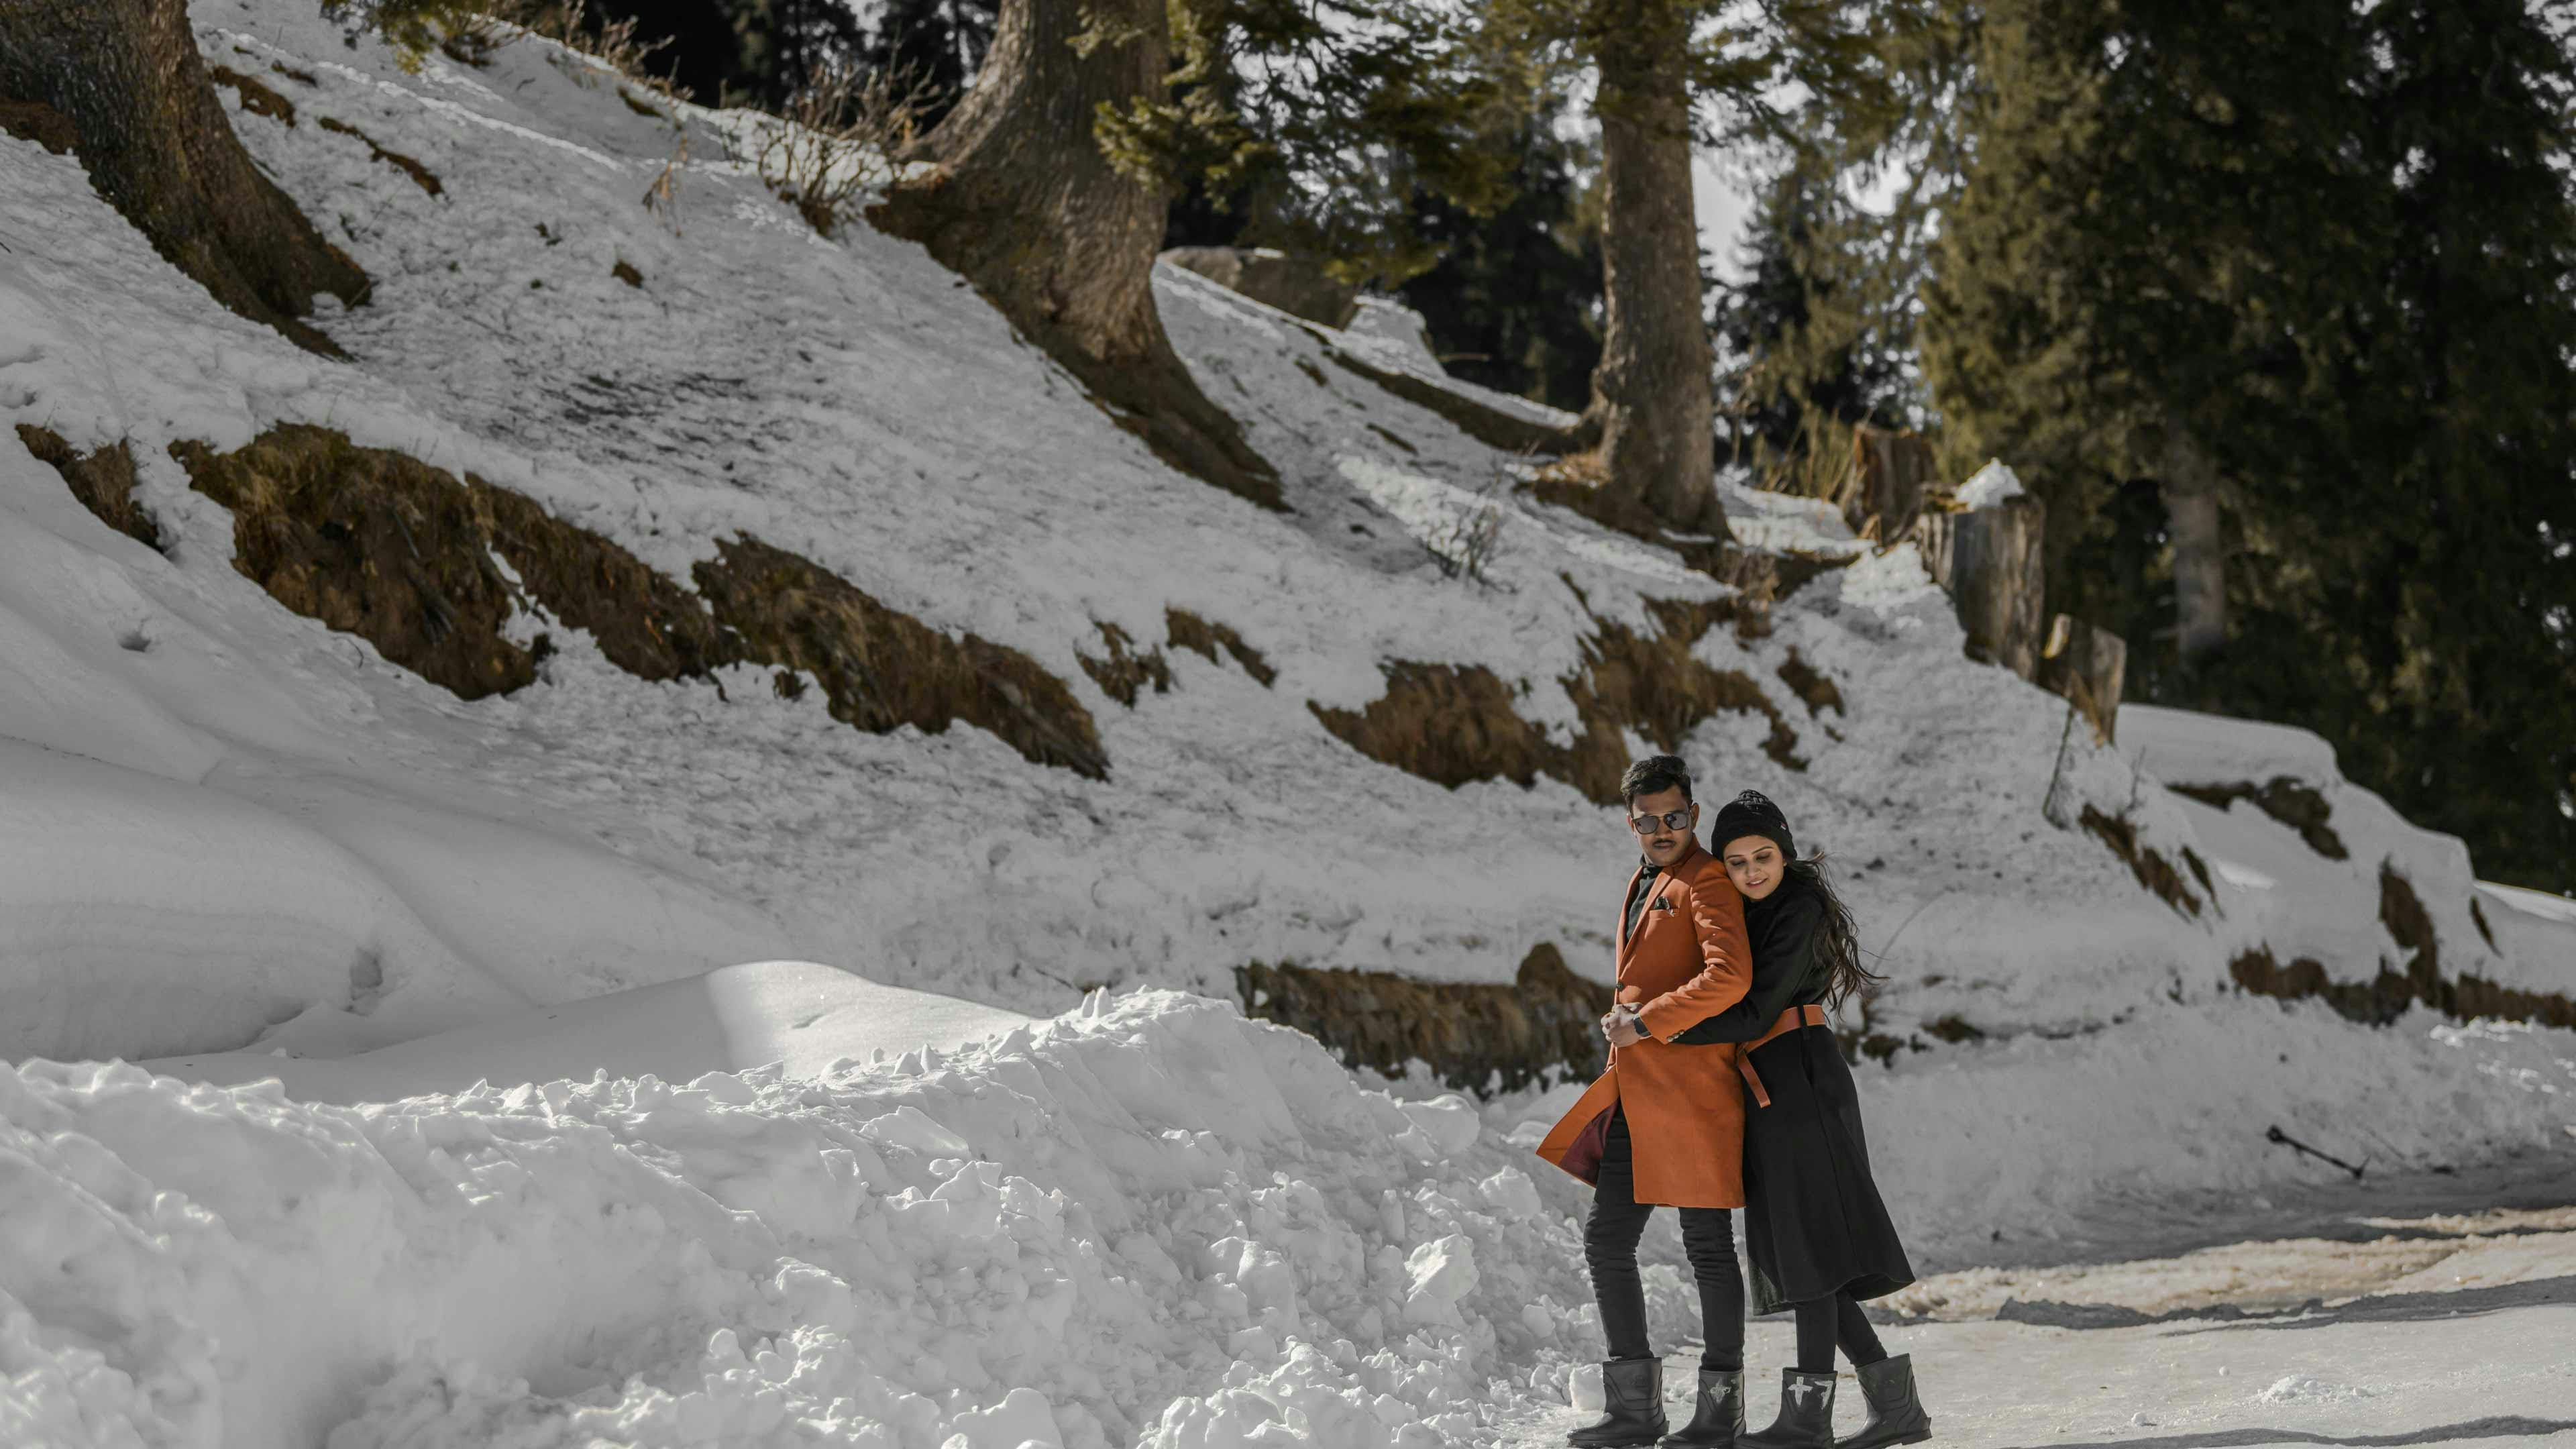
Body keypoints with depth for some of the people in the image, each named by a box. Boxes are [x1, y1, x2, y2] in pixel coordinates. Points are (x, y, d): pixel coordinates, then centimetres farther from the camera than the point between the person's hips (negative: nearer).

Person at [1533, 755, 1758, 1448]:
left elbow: (1729, 977, -24)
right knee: (1607, 1242, 7)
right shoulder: (1643, 885, 20)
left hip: (1691, 1091, -9)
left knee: (1707, 1246, -1)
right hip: (1634, 1094, 9)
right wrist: (1625, 1018, 10)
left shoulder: (1707, 883, -8)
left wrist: (1647, 1023, -17)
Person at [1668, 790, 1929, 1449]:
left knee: (1808, 1243, -10)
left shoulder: (1798, 912, -10)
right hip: (1767, 1092, 10)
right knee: (1797, 1252, 6)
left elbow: (1754, 1013, -15)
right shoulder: (1752, 913, 19)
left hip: (1798, 1082, -10)